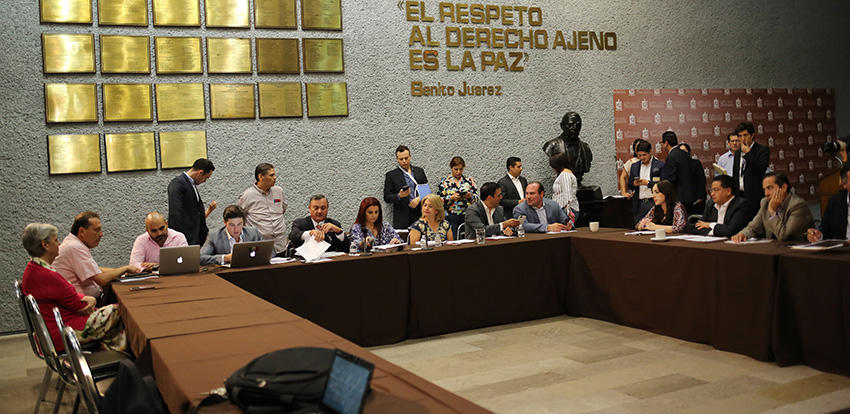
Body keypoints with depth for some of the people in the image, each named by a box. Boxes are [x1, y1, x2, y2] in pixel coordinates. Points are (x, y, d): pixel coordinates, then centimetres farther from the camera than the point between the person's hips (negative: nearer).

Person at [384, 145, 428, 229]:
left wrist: (419, 198, -6)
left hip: (420, 215, 2)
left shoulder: (420, 171, 13)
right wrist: (399, 196, -16)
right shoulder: (391, 175, 4)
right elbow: (387, 198, 2)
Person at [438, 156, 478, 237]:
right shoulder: (444, 182, 5)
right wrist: (451, 198, -15)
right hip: (451, 217, -2)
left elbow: (476, 198, 9)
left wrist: (470, 196, -12)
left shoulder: (469, 181, 11)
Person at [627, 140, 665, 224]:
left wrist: (648, 183, -16)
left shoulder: (660, 165, -1)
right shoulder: (634, 166, 14)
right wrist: (634, 184, -7)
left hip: (654, 202, -4)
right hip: (639, 204, 4)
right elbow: (629, 185, 15)